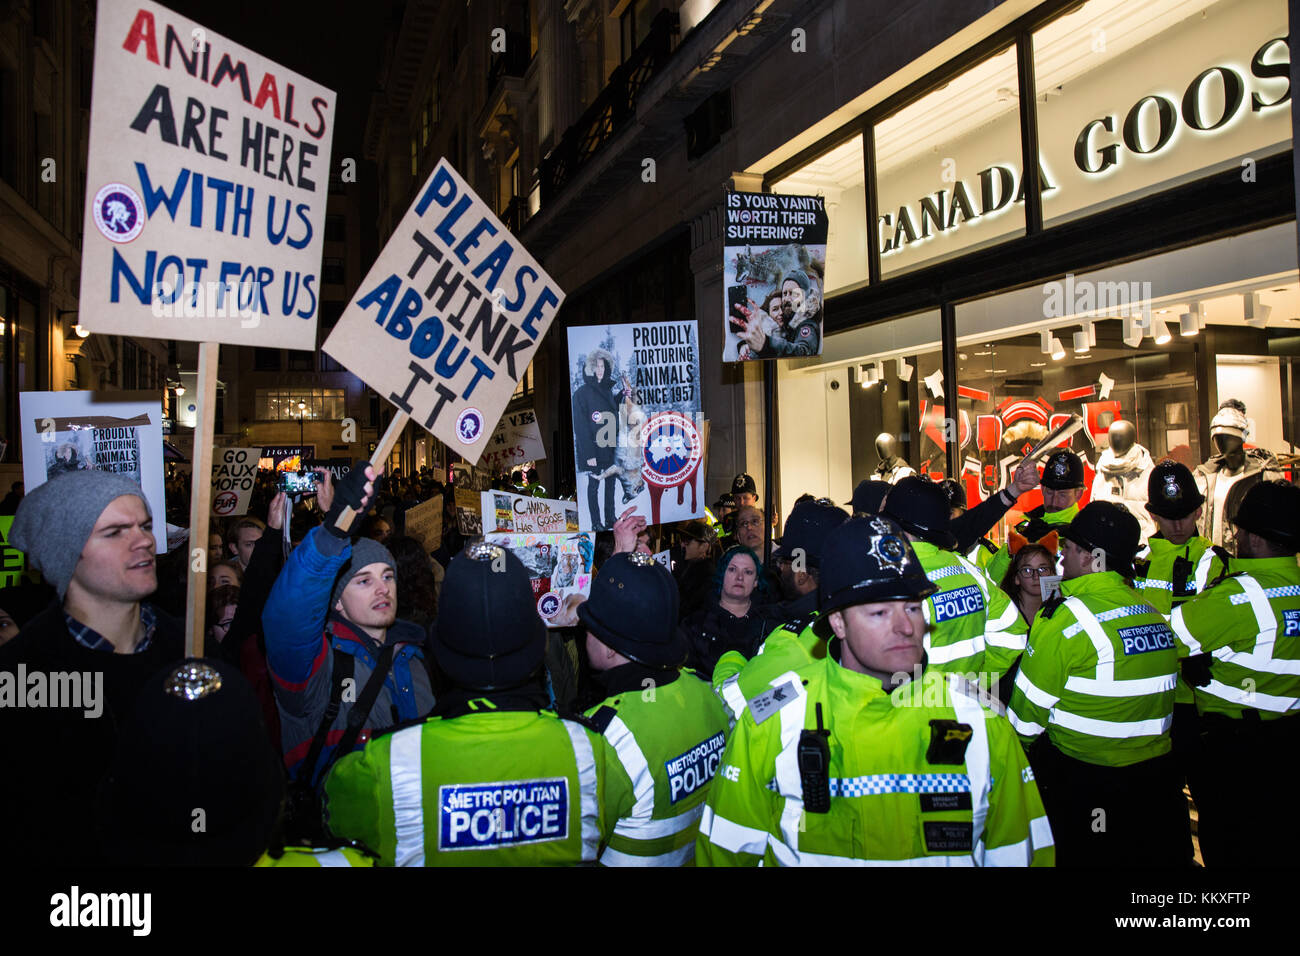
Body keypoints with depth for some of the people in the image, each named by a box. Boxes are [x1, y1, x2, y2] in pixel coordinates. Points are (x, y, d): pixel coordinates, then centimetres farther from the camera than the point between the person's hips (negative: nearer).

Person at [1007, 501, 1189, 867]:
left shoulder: (1066, 618, -18)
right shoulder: (1155, 613, 3)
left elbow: (1027, 711, -12)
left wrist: (1017, 753, 5)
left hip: (1084, 782, -7)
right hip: (1158, 776, 7)